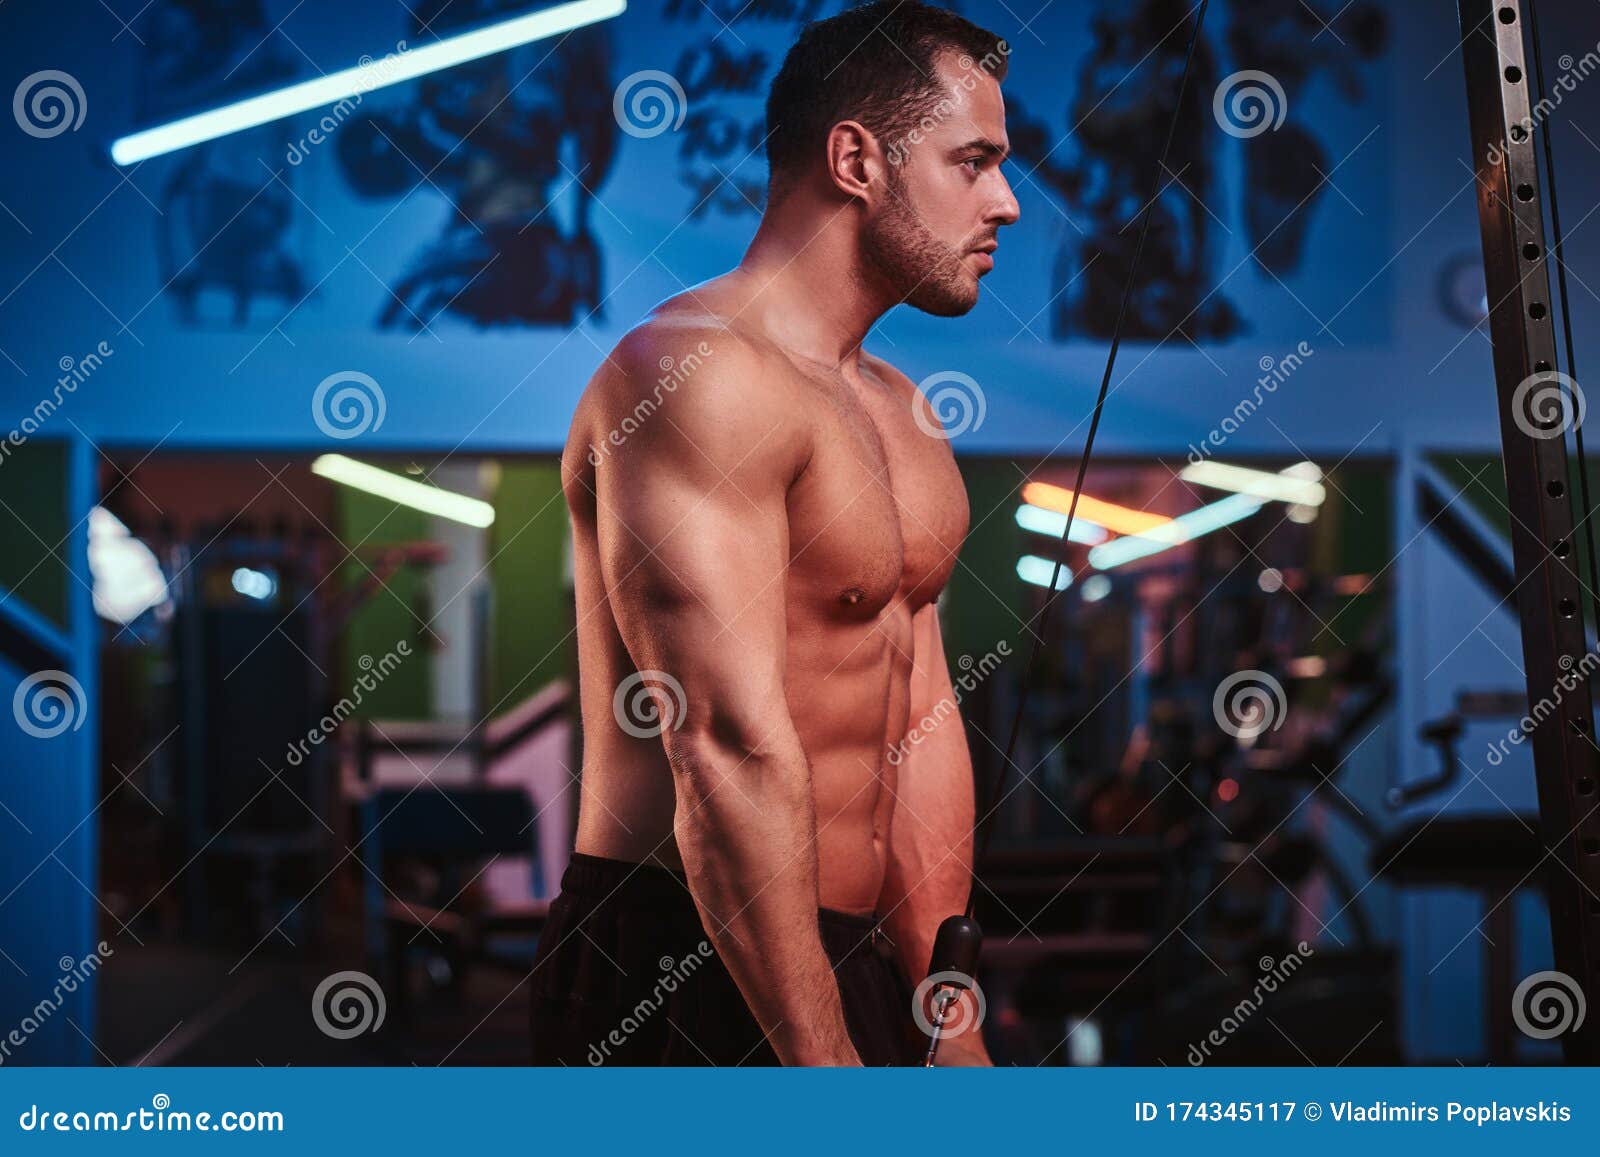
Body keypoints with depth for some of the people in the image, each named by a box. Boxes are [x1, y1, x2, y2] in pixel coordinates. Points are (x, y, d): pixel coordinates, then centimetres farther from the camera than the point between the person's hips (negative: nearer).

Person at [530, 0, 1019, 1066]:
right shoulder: (700, 373, -16)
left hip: (849, 959, 9)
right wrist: (823, 1060, -24)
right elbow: (732, 751, -23)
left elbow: (924, 730, 13)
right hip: (681, 977, -9)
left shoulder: (900, 411, 15)